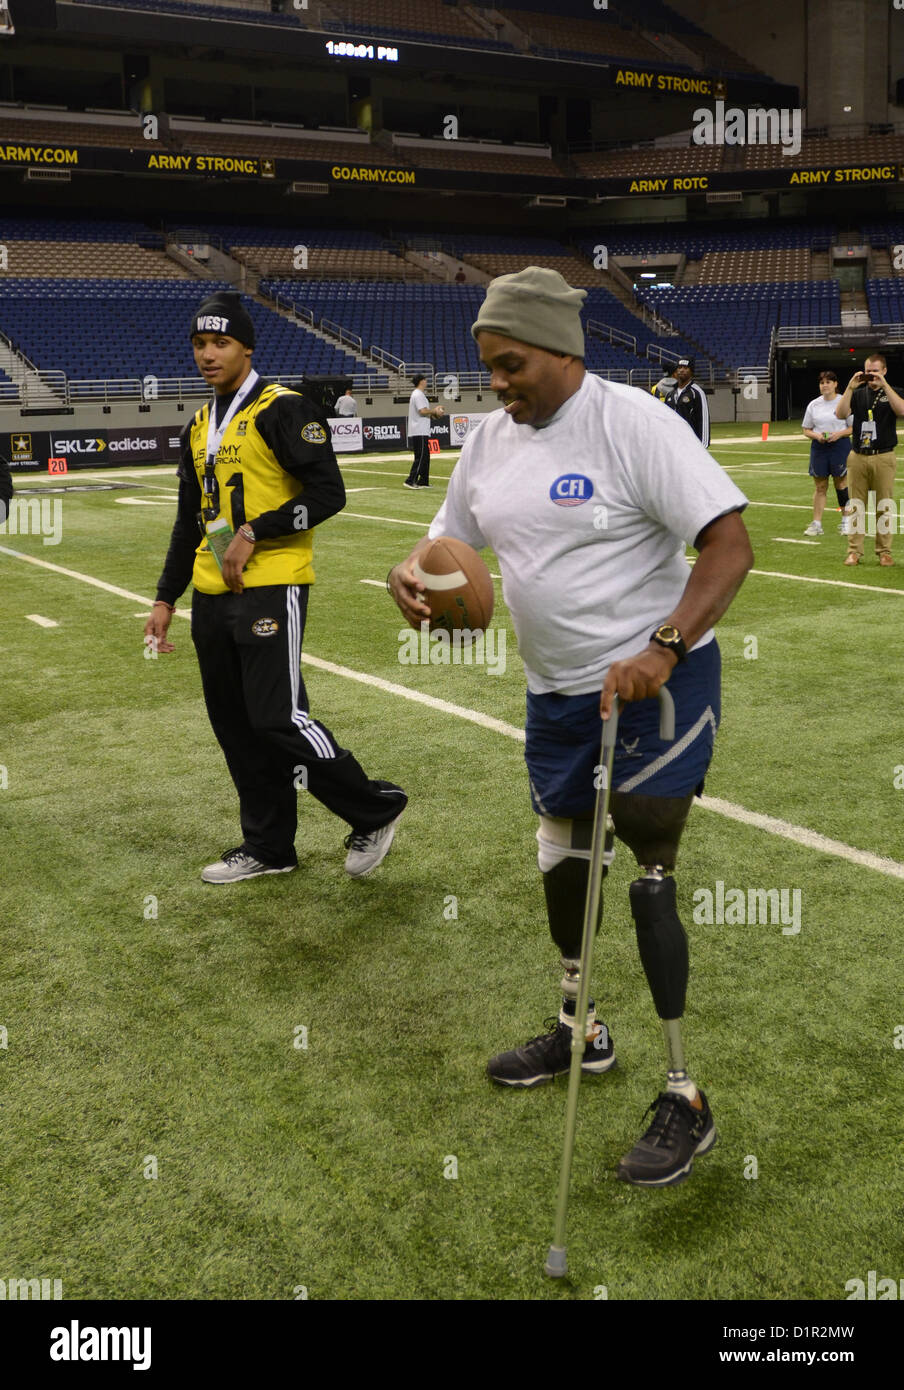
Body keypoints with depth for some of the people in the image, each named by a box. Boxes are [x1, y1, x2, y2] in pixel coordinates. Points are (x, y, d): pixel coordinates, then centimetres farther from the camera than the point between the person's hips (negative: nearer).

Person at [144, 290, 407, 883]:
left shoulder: (283, 410, -7)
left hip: (270, 588, -8)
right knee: (234, 723, 10)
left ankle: (376, 810, 7)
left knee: (278, 718, -12)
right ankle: (269, 846, 22)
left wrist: (254, 532, -18)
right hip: (211, 594, 8)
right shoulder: (200, 428, 17)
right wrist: (166, 599, 21)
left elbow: (328, 493, -14)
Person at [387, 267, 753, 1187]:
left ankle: (685, 1098, 9)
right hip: (556, 691, 8)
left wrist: (663, 646, -34)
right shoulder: (491, 438, 5)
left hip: (654, 683, -7)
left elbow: (730, 543, -22)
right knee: (561, 861, 18)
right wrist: (410, 573, -9)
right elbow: (452, 537, 16)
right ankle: (579, 1032, 41)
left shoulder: (631, 423, -18)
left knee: (648, 878, -7)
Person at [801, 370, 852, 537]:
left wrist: (839, 434, -15)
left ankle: (846, 522, 13)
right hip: (819, 447, 2)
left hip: (840, 446, -2)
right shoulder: (814, 405, 8)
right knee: (820, 487, 3)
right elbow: (806, 429, 11)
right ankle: (816, 524, 5)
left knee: (841, 484, 1)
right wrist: (816, 436, -9)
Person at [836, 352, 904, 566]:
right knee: (857, 506, 2)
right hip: (858, 457, 2)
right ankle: (854, 551, 5)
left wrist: (884, 385, -18)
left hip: (884, 458, -2)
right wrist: (850, 388, -12)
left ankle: (884, 552, 8)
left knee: (884, 507, 1)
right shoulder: (858, 394, 12)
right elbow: (840, 414, -5)